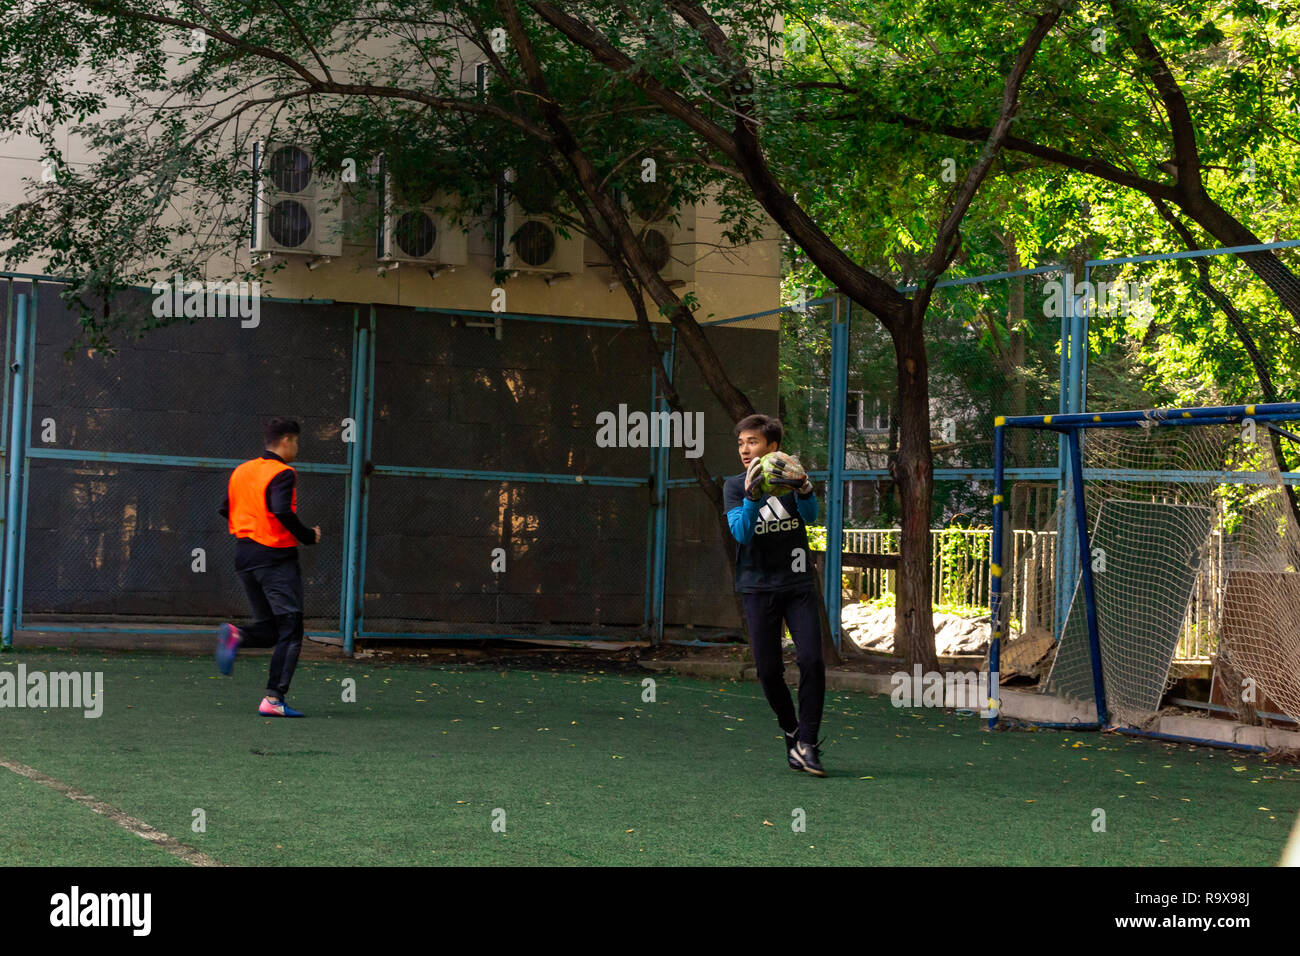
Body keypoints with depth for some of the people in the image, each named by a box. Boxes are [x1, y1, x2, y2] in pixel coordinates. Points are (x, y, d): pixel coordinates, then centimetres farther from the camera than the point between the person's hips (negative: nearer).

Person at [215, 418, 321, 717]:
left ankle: (235, 635, -12)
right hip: (276, 557, -7)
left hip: (244, 556, 7)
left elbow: (225, 510, 12)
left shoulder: (241, 470, 11)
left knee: (269, 629, 18)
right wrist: (309, 536, -12)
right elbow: (283, 512, -25)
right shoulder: (282, 474, -11)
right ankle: (274, 699, -8)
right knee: (290, 632, -1)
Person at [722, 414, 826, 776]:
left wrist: (803, 488, -33)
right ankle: (791, 732, 21)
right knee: (769, 670, -1)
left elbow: (810, 515, -12)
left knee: (811, 661, -13)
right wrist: (752, 497, -27)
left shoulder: (791, 474, 4)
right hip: (758, 586, 0)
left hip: (798, 585, 0)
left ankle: (807, 743, -7)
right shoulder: (735, 486, 2)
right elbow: (741, 533, -11)